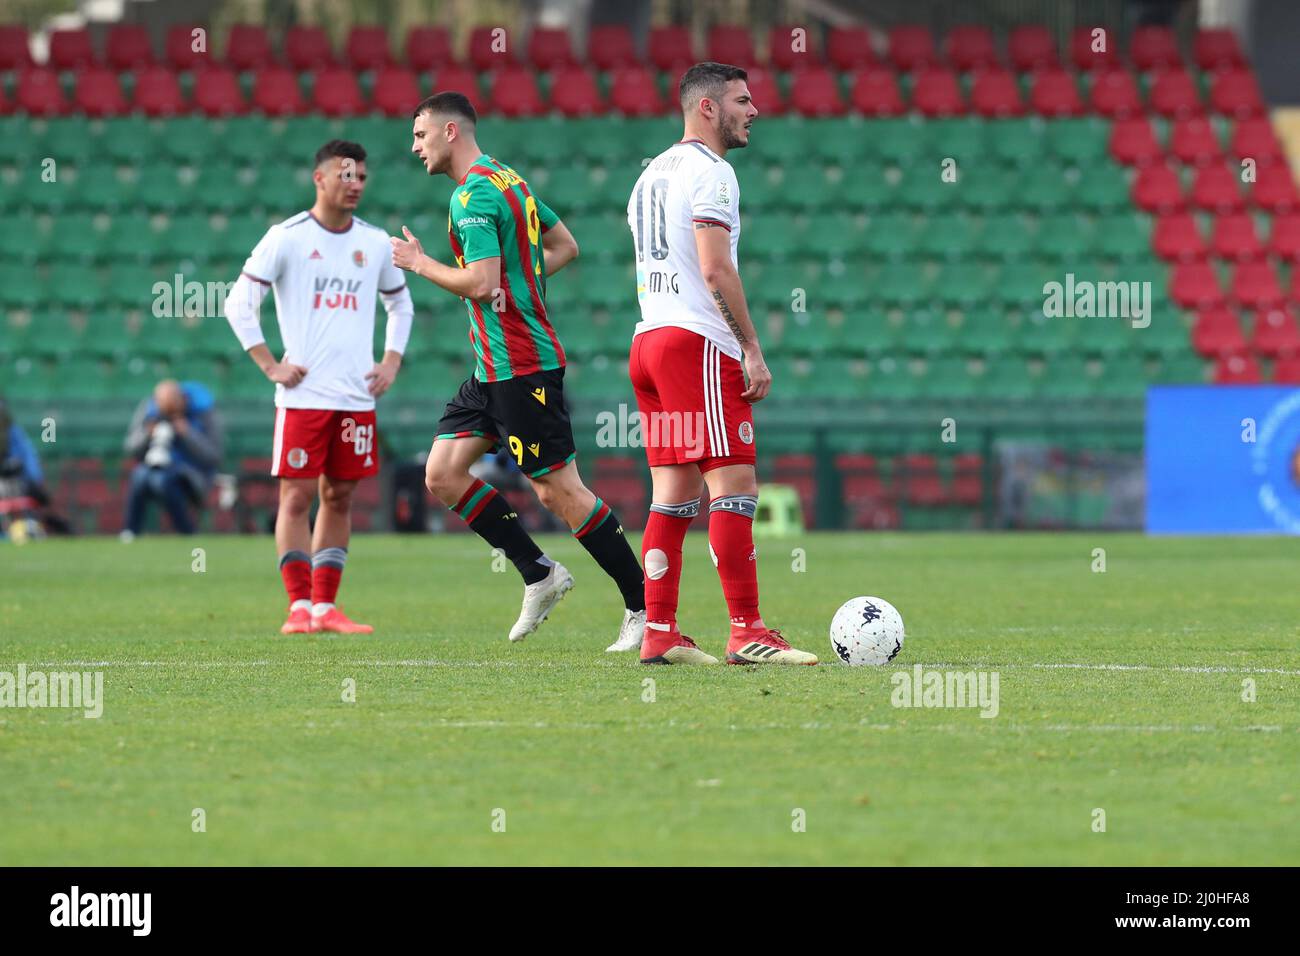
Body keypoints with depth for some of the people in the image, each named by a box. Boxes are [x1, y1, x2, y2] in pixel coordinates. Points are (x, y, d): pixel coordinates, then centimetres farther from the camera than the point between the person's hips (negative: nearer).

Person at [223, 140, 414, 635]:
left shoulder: (375, 242, 10)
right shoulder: (287, 237, -4)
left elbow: (400, 304, 25)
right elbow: (239, 303, -4)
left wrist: (392, 361, 12)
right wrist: (270, 365, -9)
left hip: (357, 398, 5)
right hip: (303, 395, -5)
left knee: (339, 497, 7)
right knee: (297, 497, -6)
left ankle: (326, 606, 11)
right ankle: (299, 606, -4)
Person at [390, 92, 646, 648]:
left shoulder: (474, 196, -15)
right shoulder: (509, 182, 16)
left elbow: (481, 283, -25)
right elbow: (565, 246, 24)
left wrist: (421, 264, -10)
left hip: (521, 367, -10)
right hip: (495, 369, 10)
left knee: (558, 490, -7)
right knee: (442, 475, 7)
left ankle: (644, 606, -2)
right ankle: (538, 574, 10)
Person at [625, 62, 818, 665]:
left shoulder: (652, 174, 21)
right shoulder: (708, 170, -9)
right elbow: (714, 269, -17)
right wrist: (752, 348, -15)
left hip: (647, 341, 10)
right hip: (698, 344, -10)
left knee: (674, 495, 8)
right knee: (735, 487, -10)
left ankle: (658, 633, 5)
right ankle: (746, 633, -14)